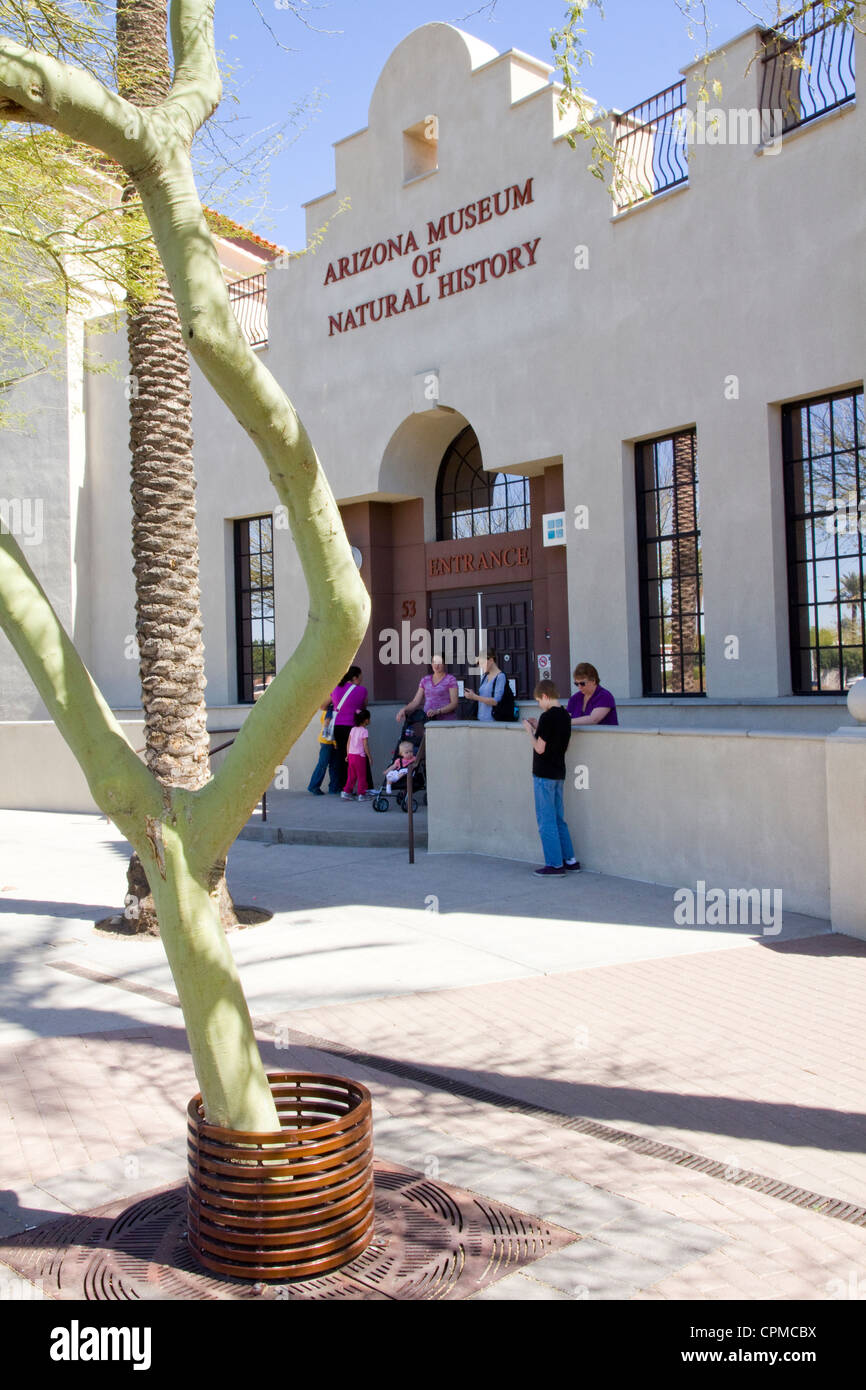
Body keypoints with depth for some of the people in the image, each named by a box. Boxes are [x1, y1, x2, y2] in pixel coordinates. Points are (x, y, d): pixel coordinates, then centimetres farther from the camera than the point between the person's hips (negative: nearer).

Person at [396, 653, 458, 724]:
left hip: (447, 720, -4)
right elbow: (415, 702, 13)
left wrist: (437, 711, -21)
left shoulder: (450, 680, 1)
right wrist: (404, 709, -7)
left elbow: (454, 703, -7)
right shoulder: (425, 680, 16)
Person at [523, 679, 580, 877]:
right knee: (558, 818, 17)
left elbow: (540, 748, -19)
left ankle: (555, 865, 1)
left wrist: (530, 730, -5)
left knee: (546, 820, -1)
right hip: (559, 773, 9)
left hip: (544, 774, -9)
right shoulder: (565, 716, 8)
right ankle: (569, 860, 21)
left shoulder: (547, 717, -18)